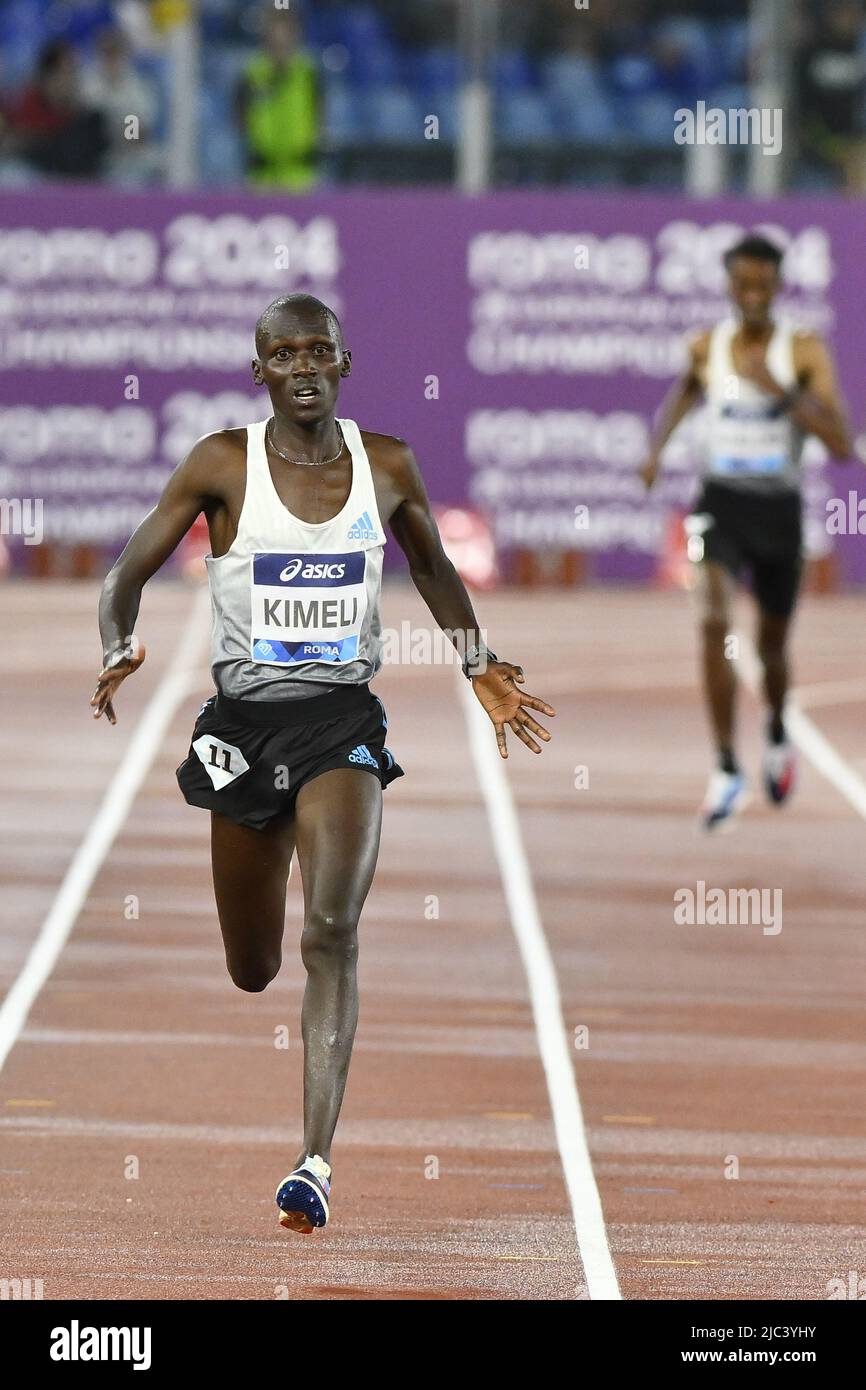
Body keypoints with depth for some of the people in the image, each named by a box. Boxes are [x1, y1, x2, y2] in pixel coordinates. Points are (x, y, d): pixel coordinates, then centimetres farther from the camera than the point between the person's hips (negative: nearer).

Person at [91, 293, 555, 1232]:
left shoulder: (388, 466, 2)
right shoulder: (223, 466, -4)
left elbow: (431, 566, 21)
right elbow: (129, 572, 0)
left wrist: (478, 666, 12)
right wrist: (117, 653, -19)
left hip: (343, 722, 0)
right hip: (243, 721, 0)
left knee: (330, 934, -21)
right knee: (251, 971, 11)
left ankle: (316, 1160, -24)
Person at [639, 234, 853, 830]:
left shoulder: (805, 352, -10)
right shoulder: (707, 347, -2)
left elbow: (842, 444, -19)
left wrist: (779, 390, -27)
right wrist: (657, 449, 9)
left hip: (779, 510, 0)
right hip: (721, 503, 0)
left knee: (772, 645, 16)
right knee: (715, 622, -23)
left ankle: (779, 735, 50)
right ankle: (728, 771, -20)